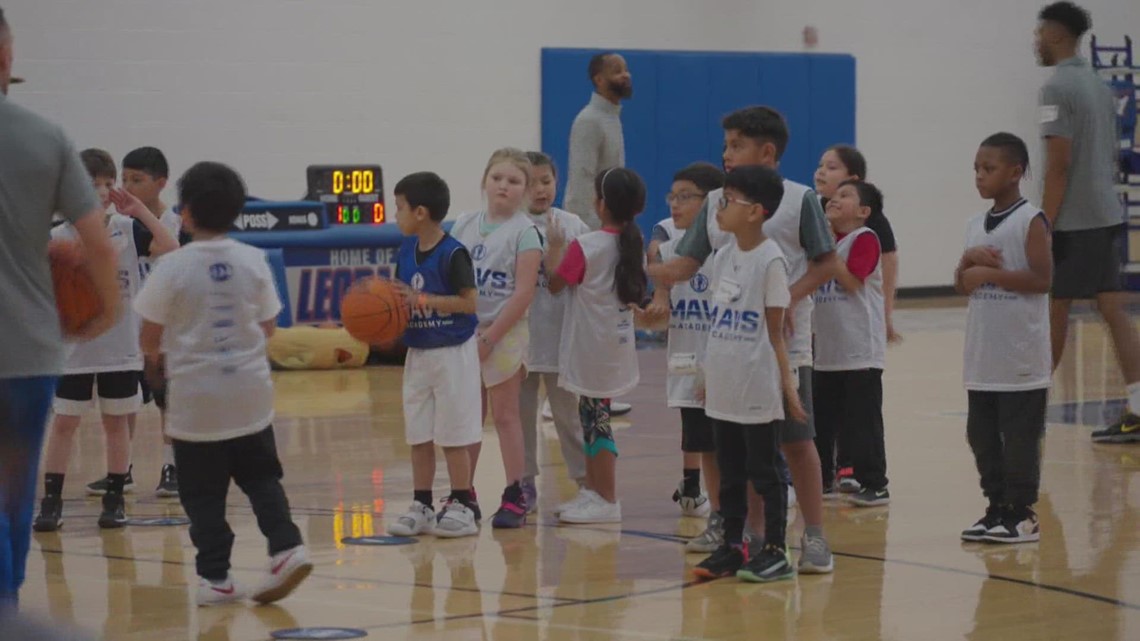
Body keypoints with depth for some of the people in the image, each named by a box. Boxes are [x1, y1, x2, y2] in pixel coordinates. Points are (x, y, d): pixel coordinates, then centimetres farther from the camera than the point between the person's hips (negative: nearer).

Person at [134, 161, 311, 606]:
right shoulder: (253, 261, -1)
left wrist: (169, 346, 16)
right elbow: (268, 327, 7)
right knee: (261, 477, 15)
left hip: (195, 399, -3)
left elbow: (149, 340, -6)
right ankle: (286, 546, -2)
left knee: (203, 492, 6)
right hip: (251, 391, 3)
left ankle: (215, 577, 7)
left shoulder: (172, 268, -11)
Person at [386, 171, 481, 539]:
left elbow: (469, 302, -19)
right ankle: (421, 505, 19)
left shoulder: (453, 253, -16)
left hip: (451, 353, -7)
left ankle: (461, 506, 9)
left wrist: (421, 299, -22)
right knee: (418, 435, 11)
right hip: (417, 353, 7)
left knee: (453, 435, 0)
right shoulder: (407, 249, 6)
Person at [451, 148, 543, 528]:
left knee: (505, 415, 0)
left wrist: (490, 336, -16)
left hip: (505, 333, -5)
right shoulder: (465, 225, 7)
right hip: (465, 330, 5)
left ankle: (515, 497, 7)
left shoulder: (525, 232, -9)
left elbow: (523, 292, -14)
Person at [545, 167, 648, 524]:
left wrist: (555, 247, 5)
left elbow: (555, 283, -6)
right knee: (593, 417, 16)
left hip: (591, 346, -7)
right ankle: (594, 492, 23)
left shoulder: (585, 247, -17)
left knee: (596, 418, -2)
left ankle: (607, 501, 1)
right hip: (618, 344, 8)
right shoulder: (634, 245, 4)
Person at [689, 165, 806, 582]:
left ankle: (774, 551, 7)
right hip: (723, 385, 7)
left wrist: (787, 382, -11)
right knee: (729, 472, 13)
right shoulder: (723, 257, 8)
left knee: (765, 471, 0)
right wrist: (708, 373, 14)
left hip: (758, 387, -7)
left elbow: (775, 330, -9)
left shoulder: (769, 259, -11)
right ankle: (732, 547, 21)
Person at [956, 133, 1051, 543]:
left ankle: (1022, 513, 5)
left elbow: (1042, 279, -16)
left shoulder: (1030, 221, -8)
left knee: (1020, 437, -3)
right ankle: (998, 508, 18)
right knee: (981, 434, 9)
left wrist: (991, 274, -17)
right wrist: (968, 261, -3)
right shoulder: (976, 226, 13)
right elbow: (962, 286, 17)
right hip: (982, 357, 7)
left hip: (1021, 357, -7)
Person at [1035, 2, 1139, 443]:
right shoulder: (1099, 86, 15)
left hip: (1073, 222, -8)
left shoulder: (1057, 88, -12)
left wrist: (1044, 224, -15)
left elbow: (1058, 164, -17)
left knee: (1053, 311, 2)